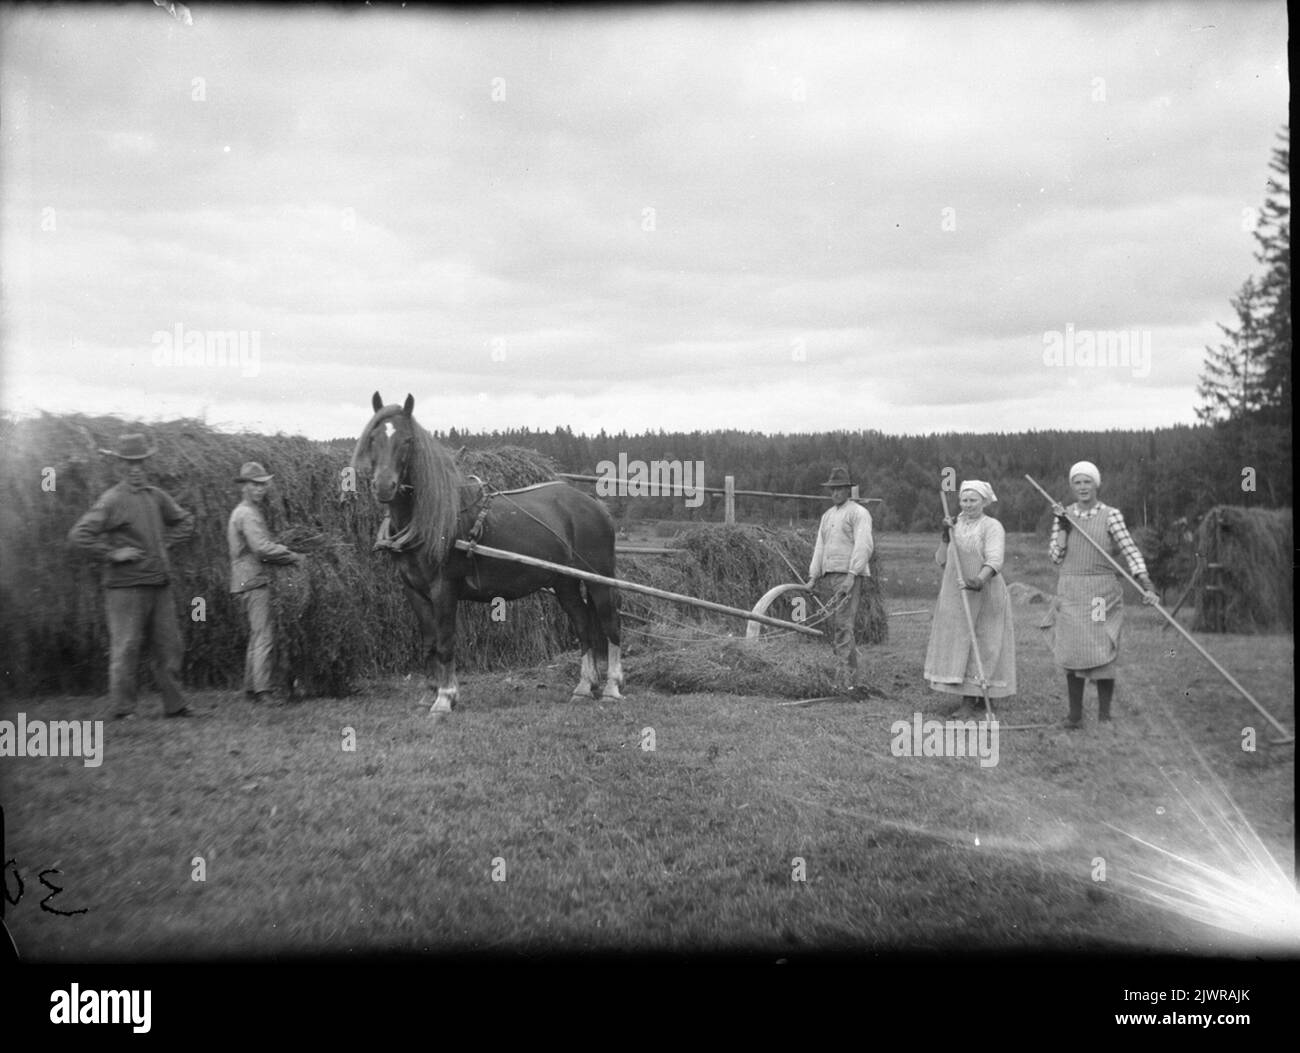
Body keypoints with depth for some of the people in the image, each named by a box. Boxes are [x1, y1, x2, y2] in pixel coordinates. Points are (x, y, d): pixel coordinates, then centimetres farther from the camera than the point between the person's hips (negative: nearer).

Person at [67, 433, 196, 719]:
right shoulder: (112, 500, -7)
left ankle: (174, 705, 17)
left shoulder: (157, 496, 11)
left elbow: (185, 522, 27)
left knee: (170, 646, 8)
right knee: (126, 648, -3)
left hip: (160, 585, 6)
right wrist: (113, 553, -15)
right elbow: (78, 535, -13)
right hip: (127, 585, -6)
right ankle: (122, 709, 6)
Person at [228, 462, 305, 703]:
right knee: (264, 635, -11)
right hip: (253, 582, -11)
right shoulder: (248, 514, -12)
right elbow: (262, 547, -23)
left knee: (257, 636, 14)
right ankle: (263, 690, -13)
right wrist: (294, 556, -16)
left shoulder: (240, 512, 21)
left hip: (246, 583, 11)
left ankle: (251, 688, 17)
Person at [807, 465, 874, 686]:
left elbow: (863, 546, -11)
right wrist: (813, 576, 12)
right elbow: (820, 547, 21)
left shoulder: (858, 513, -1)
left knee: (843, 626, -14)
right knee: (831, 626, 3)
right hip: (827, 576, 7)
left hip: (848, 576, -7)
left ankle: (849, 679, -15)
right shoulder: (827, 515, 22)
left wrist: (851, 575, -19)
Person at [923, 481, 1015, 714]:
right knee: (957, 643, 6)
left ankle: (981, 697, 2)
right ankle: (966, 696, 13)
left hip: (984, 595, -6)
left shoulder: (992, 527, -6)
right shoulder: (956, 525, 12)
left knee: (984, 644, -3)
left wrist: (980, 579, -39)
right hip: (955, 594, 6)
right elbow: (941, 561, 10)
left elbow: (995, 560, -22)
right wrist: (946, 536, -2)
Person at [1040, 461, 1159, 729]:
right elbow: (1055, 557, 3)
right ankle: (1075, 714, 13)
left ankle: (1104, 715, 6)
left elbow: (1130, 551, -10)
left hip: (1102, 592, -3)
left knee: (1102, 654, -5)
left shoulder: (1110, 515, -3)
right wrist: (1064, 526, -8)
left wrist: (1147, 586, -21)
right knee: (1072, 653, 3)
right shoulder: (1064, 515, 7)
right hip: (1070, 592, 3)